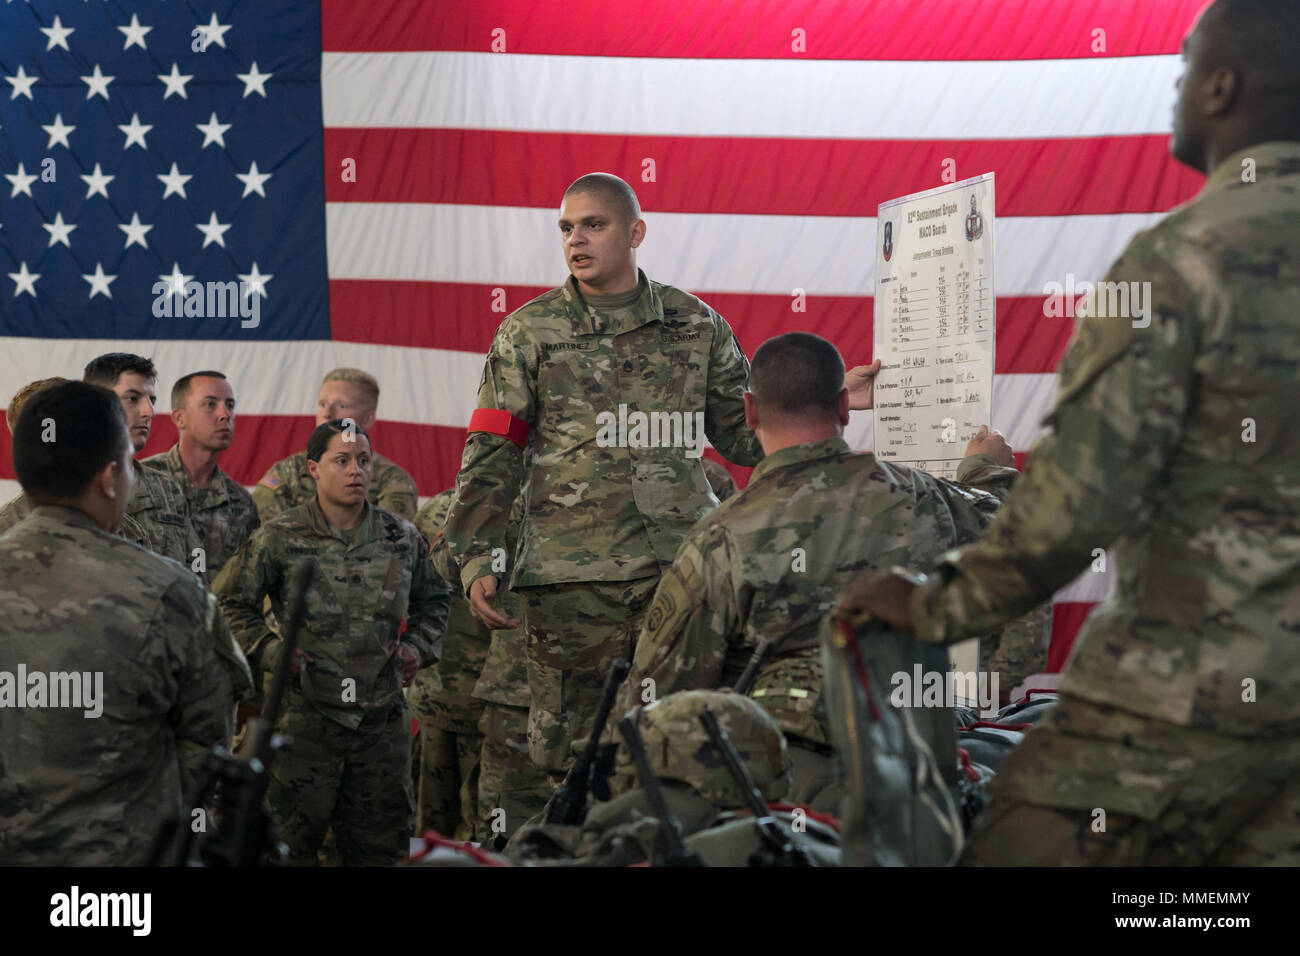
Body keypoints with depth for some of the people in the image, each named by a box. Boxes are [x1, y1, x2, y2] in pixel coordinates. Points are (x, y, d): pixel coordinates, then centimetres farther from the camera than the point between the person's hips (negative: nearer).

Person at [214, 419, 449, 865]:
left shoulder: (404, 539, 8)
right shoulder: (279, 539, -3)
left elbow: (434, 600, 24)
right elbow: (229, 603, 4)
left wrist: (418, 646, 9)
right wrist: (269, 650, -7)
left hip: (382, 720, 3)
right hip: (303, 717, -3)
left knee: (381, 846, 9)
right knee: (290, 845, 1)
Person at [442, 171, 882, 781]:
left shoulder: (696, 325, 12)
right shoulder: (529, 332, 8)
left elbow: (744, 435, 18)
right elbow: (493, 455, 7)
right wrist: (474, 558, -2)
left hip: (684, 566, 1)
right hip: (572, 575, -1)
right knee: (569, 754, 0)